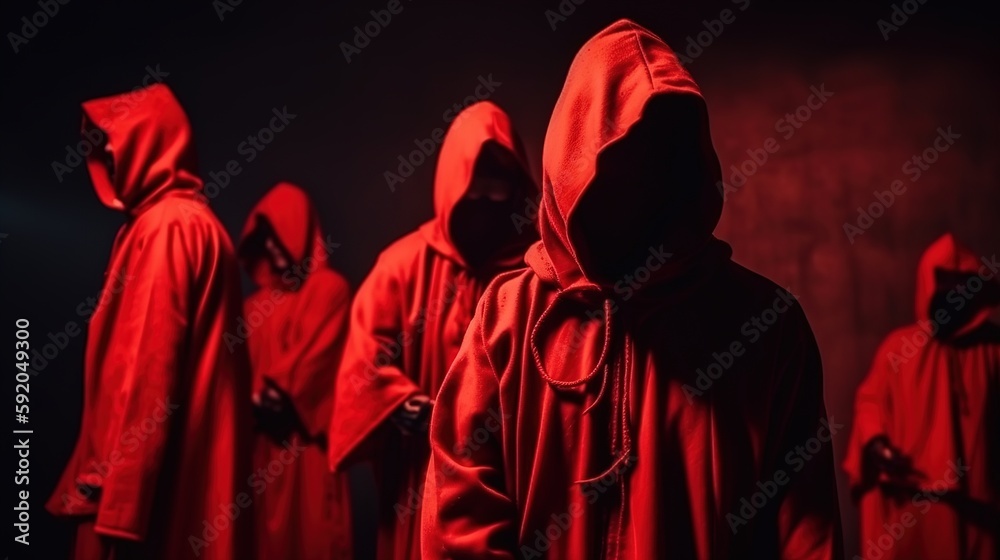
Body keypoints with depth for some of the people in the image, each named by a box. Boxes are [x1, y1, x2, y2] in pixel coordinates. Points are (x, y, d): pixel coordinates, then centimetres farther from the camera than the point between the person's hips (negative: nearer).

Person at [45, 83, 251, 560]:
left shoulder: (167, 226, -13)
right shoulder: (183, 221, 16)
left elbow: (151, 363, -19)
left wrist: (115, 487, -20)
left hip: (150, 473, -9)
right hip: (175, 462, 9)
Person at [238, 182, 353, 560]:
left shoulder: (329, 288, -1)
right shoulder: (260, 299, 19)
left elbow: (315, 356, -10)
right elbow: (245, 359, 13)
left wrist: (277, 393, -12)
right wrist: (254, 397, -3)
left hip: (305, 433, -6)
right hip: (264, 433, 6)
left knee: (310, 529, -6)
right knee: (269, 528, 7)